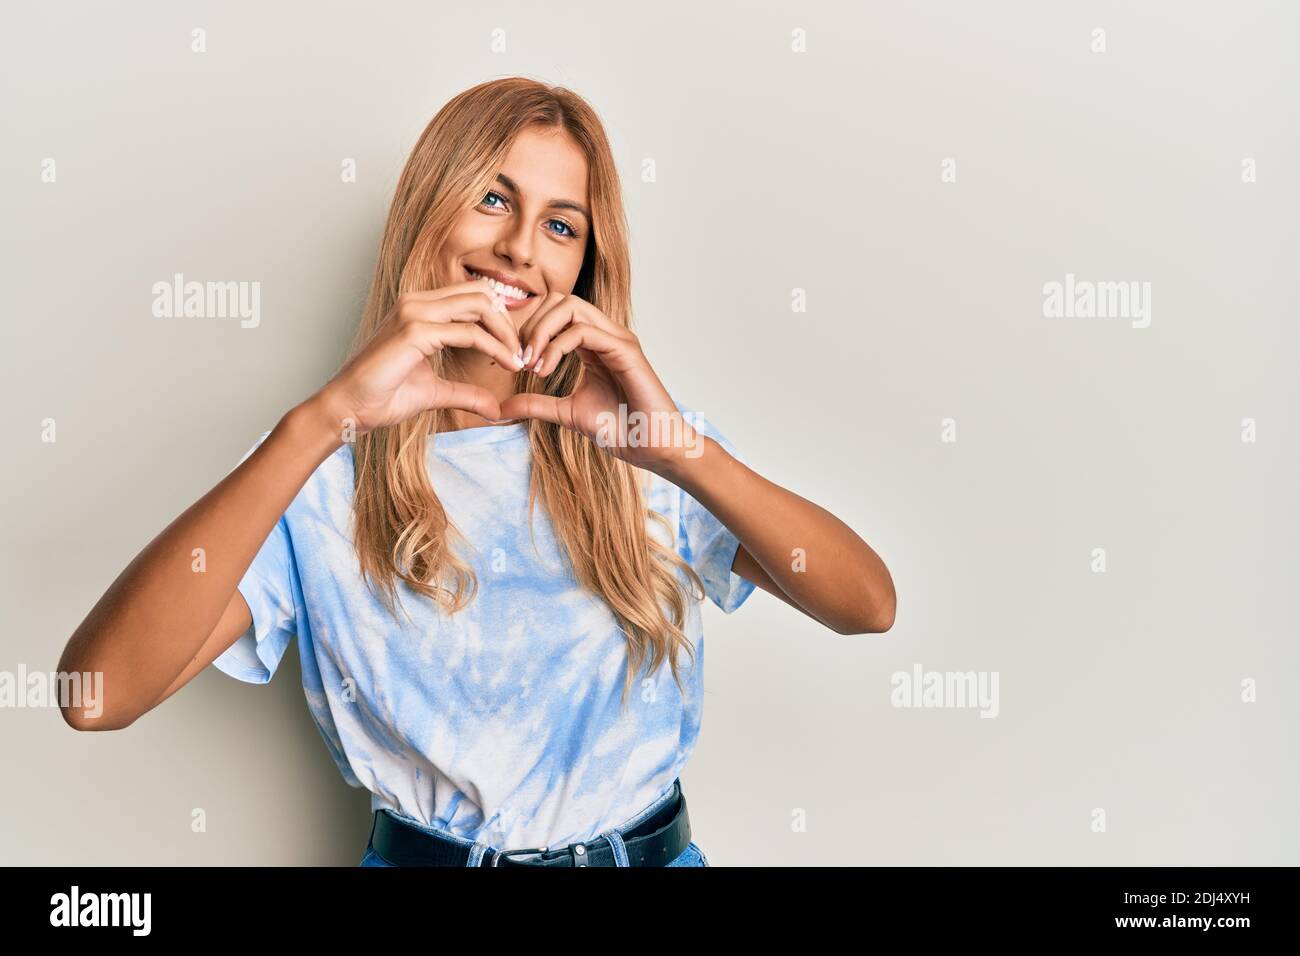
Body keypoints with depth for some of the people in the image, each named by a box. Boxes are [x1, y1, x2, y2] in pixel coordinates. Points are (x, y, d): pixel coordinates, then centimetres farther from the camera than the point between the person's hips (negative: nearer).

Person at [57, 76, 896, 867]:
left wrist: (680, 450, -25)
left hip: (650, 847, 2)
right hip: (422, 851, -1)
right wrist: (322, 418, -27)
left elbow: (868, 606, -10)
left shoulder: (636, 439, 0)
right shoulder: (327, 464, -5)